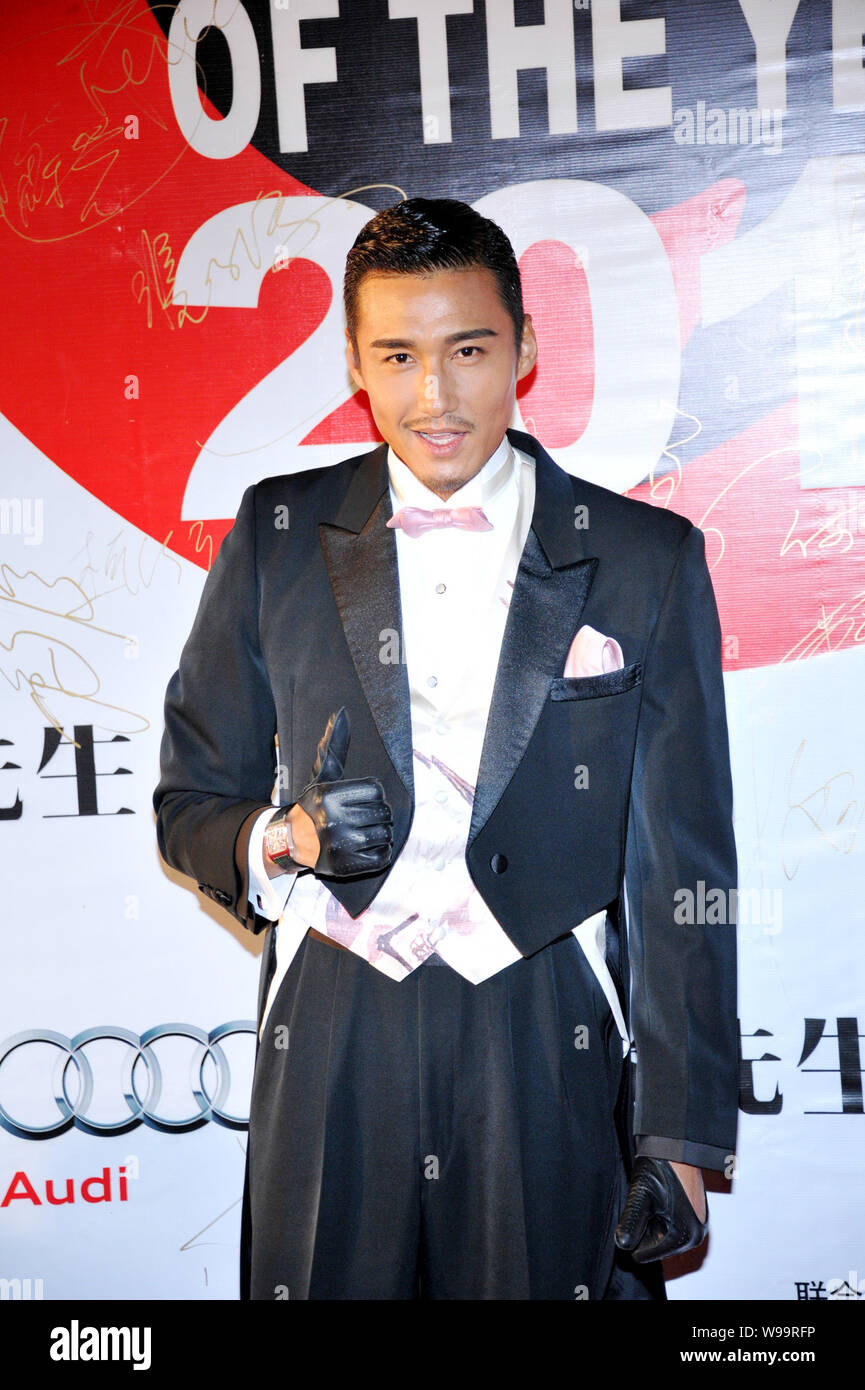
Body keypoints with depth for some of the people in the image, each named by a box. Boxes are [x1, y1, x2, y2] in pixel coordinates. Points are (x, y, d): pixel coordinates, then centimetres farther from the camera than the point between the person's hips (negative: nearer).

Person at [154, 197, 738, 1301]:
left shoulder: (647, 559, 1)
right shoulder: (277, 537, 4)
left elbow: (681, 868, 1)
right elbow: (190, 801, 10)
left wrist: (678, 1138, -2)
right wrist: (283, 838, -14)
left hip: (554, 1055, 0)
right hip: (330, 1055, 1)